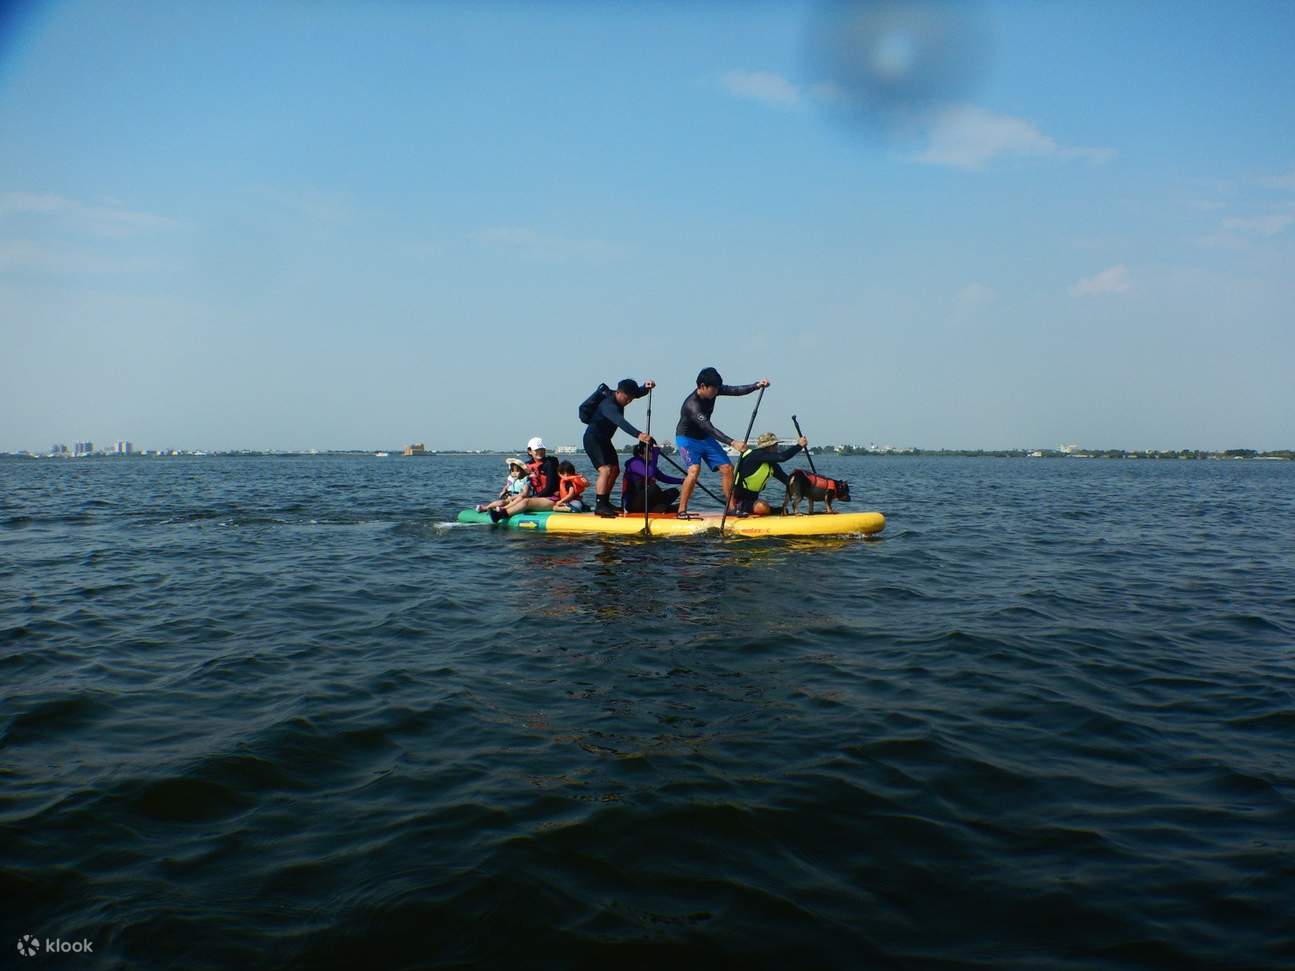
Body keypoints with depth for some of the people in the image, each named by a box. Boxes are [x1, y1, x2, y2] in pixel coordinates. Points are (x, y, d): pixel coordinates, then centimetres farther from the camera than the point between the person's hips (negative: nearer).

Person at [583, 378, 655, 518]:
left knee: (615, 470, 12)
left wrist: (646, 387, -20)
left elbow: (639, 393, 5)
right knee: (605, 470, -23)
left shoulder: (621, 396, -1)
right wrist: (638, 434, -59)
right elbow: (620, 422, -45)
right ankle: (599, 506, -25)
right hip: (593, 439, -10)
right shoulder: (608, 405, -29)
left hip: (604, 440, 10)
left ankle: (605, 502, 22)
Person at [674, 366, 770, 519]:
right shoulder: (692, 405, -32)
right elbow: (710, 429, -38)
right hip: (687, 439, -8)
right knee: (694, 469, -29)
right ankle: (681, 511, -23)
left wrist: (757, 386, -29)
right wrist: (732, 443, -44)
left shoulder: (713, 390, -10)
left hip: (705, 438, 8)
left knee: (727, 468, 0)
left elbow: (736, 390, -12)